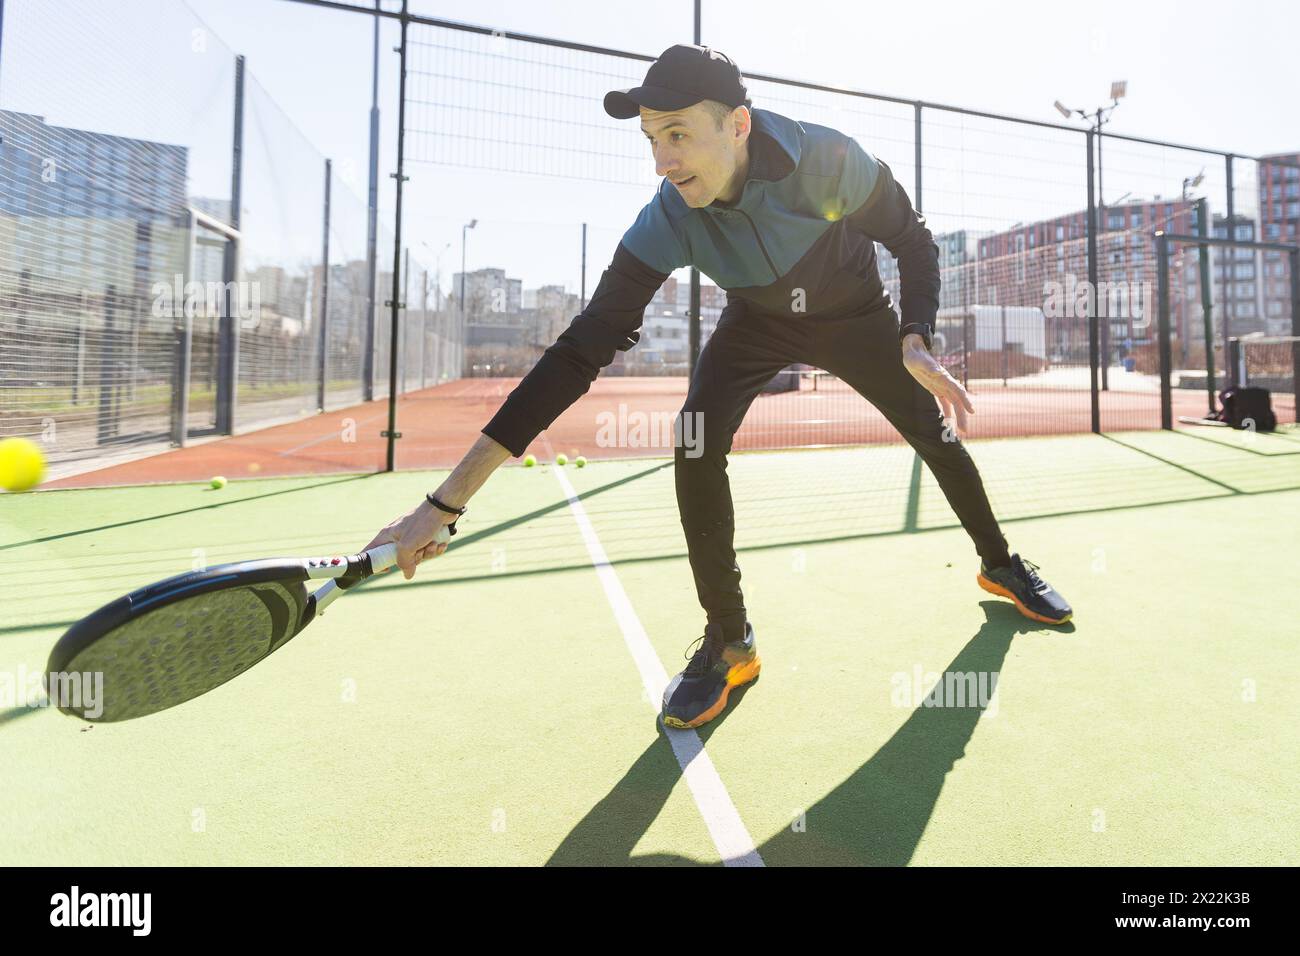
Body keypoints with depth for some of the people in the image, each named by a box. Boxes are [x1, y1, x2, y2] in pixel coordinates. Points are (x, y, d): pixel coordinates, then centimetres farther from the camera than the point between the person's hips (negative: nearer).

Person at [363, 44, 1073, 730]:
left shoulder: (829, 160, -32)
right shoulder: (667, 222, -31)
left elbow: (913, 241, -14)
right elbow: (586, 346, -35)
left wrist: (915, 342, -33)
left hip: (855, 315, 1)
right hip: (757, 322, 0)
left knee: (936, 434, 0)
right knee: (695, 447, -23)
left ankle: (1000, 565, 32)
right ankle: (729, 644, -9)